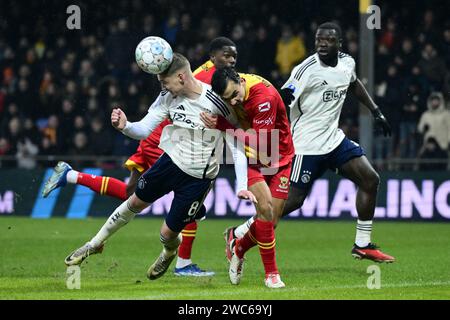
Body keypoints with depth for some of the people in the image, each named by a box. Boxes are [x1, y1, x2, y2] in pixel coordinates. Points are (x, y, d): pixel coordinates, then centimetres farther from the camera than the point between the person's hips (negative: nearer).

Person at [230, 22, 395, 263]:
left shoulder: (347, 63, 5)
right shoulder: (307, 69, -18)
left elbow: (354, 84, 28)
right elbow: (281, 101, -20)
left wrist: (375, 111, 25)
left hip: (333, 139, 8)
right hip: (307, 145, -8)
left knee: (370, 180, 3)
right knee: (292, 200, -9)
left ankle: (363, 245, 12)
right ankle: (239, 235, 4)